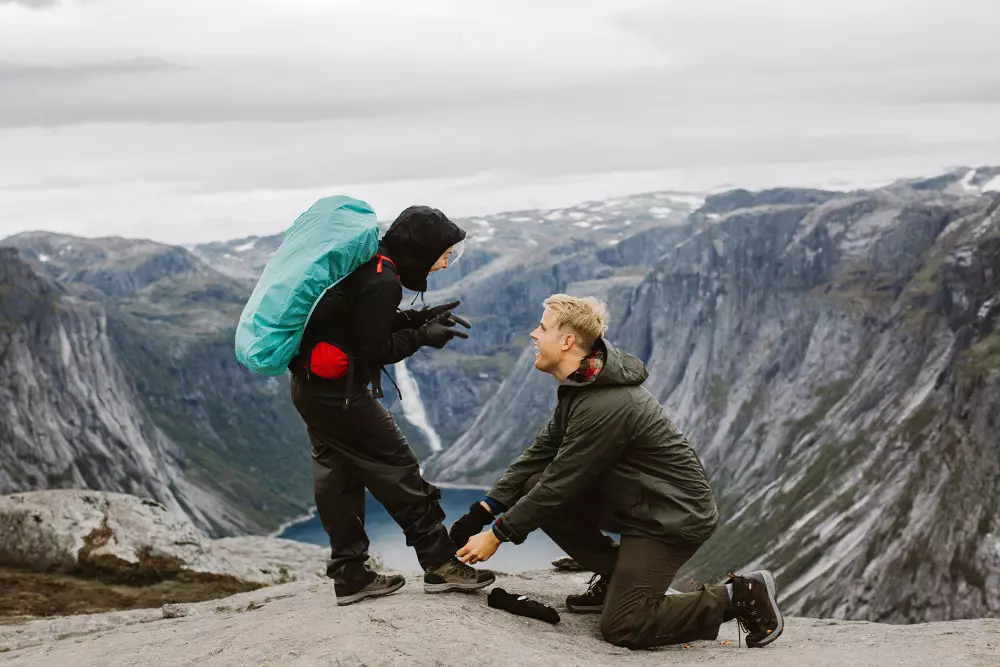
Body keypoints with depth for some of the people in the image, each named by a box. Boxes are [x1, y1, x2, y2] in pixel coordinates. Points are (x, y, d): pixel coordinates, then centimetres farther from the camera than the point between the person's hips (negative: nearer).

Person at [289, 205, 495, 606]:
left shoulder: (366, 261, 6)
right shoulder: (382, 282, -22)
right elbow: (371, 350, -20)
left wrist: (417, 317, 5)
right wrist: (422, 336, -11)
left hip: (310, 385, 10)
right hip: (338, 391, -10)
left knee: (337, 475, 14)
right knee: (397, 469, -1)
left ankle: (350, 575, 21)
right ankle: (439, 563, 6)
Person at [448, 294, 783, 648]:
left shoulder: (605, 406, -27)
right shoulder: (581, 387, 5)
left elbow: (562, 482, -22)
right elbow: (540, 454, 7)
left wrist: (497, 535, -13)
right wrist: (484, 510, 0)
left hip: (673, 516, -10)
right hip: (635, 502, 10)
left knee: (622, 628, -16)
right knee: (534, 487, -1)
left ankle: (740, 597, -2)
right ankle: (614, 578, 11)